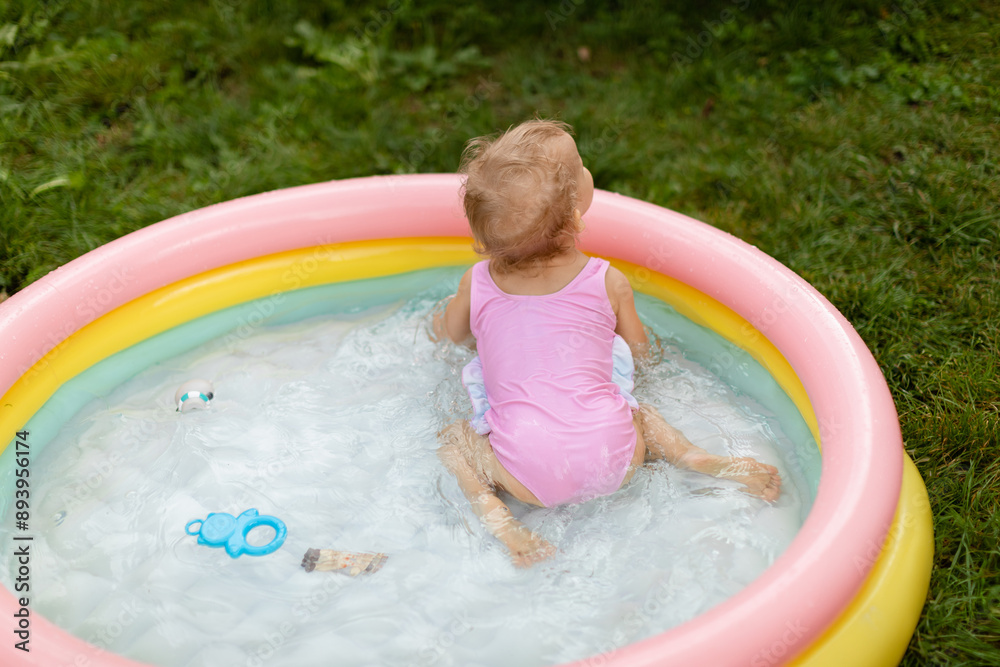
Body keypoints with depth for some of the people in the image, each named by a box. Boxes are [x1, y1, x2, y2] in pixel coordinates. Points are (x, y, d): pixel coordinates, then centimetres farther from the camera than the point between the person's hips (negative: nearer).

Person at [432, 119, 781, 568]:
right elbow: (639, 350, 19)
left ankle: (494, 514, -4)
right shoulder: (608, 282, 3)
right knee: (640, 414, 32)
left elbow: (452, 333, 26)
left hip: (531, 477, -2)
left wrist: (442, 316, 50)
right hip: (613, 461, 2)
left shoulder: (477, 284, 5)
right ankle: (713, 465, 9)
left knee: (453, 438, 21)